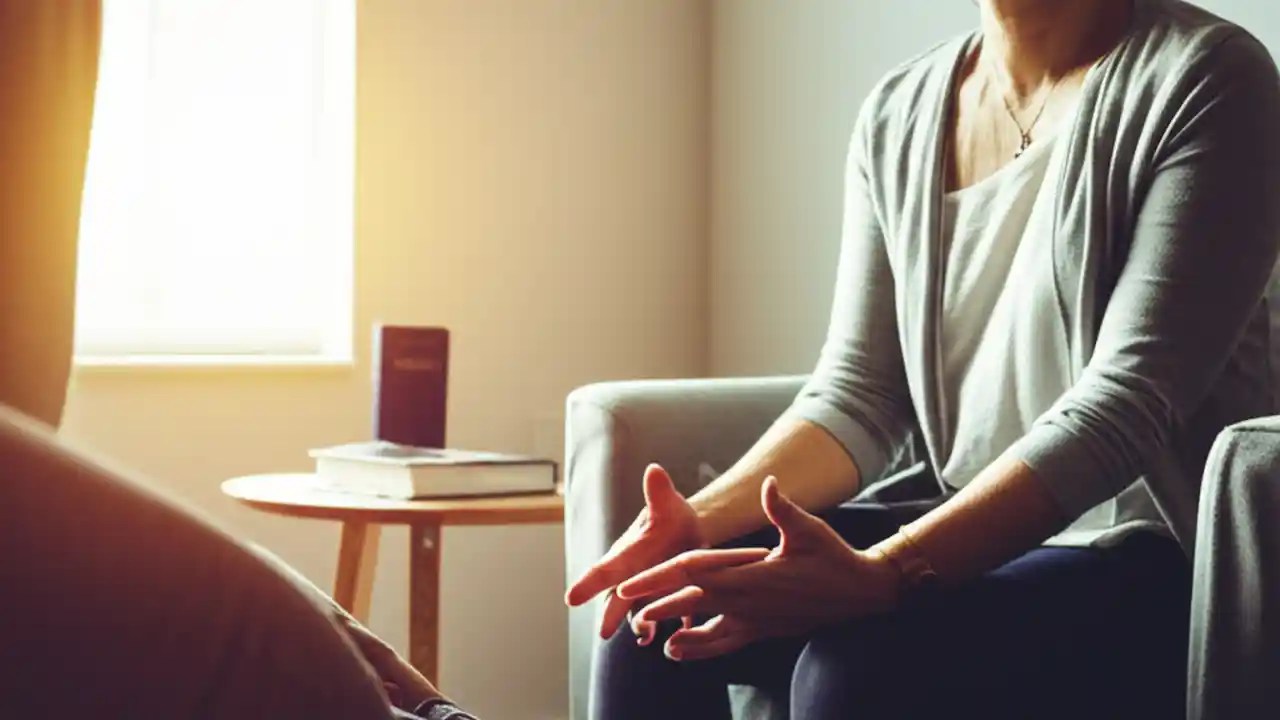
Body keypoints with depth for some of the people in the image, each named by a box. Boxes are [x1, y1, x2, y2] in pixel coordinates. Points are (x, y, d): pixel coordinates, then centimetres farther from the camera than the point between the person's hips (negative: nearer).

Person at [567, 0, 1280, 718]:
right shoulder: (897, 115, 7)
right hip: (970, 525, 6)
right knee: (652, 618, -9)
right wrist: (704, 517, -17)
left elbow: (1126, 405, -22)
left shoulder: (1203, 76, -13)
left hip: (1155, 552, -6)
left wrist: (879, 575, -34)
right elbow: (859, 395, 3)